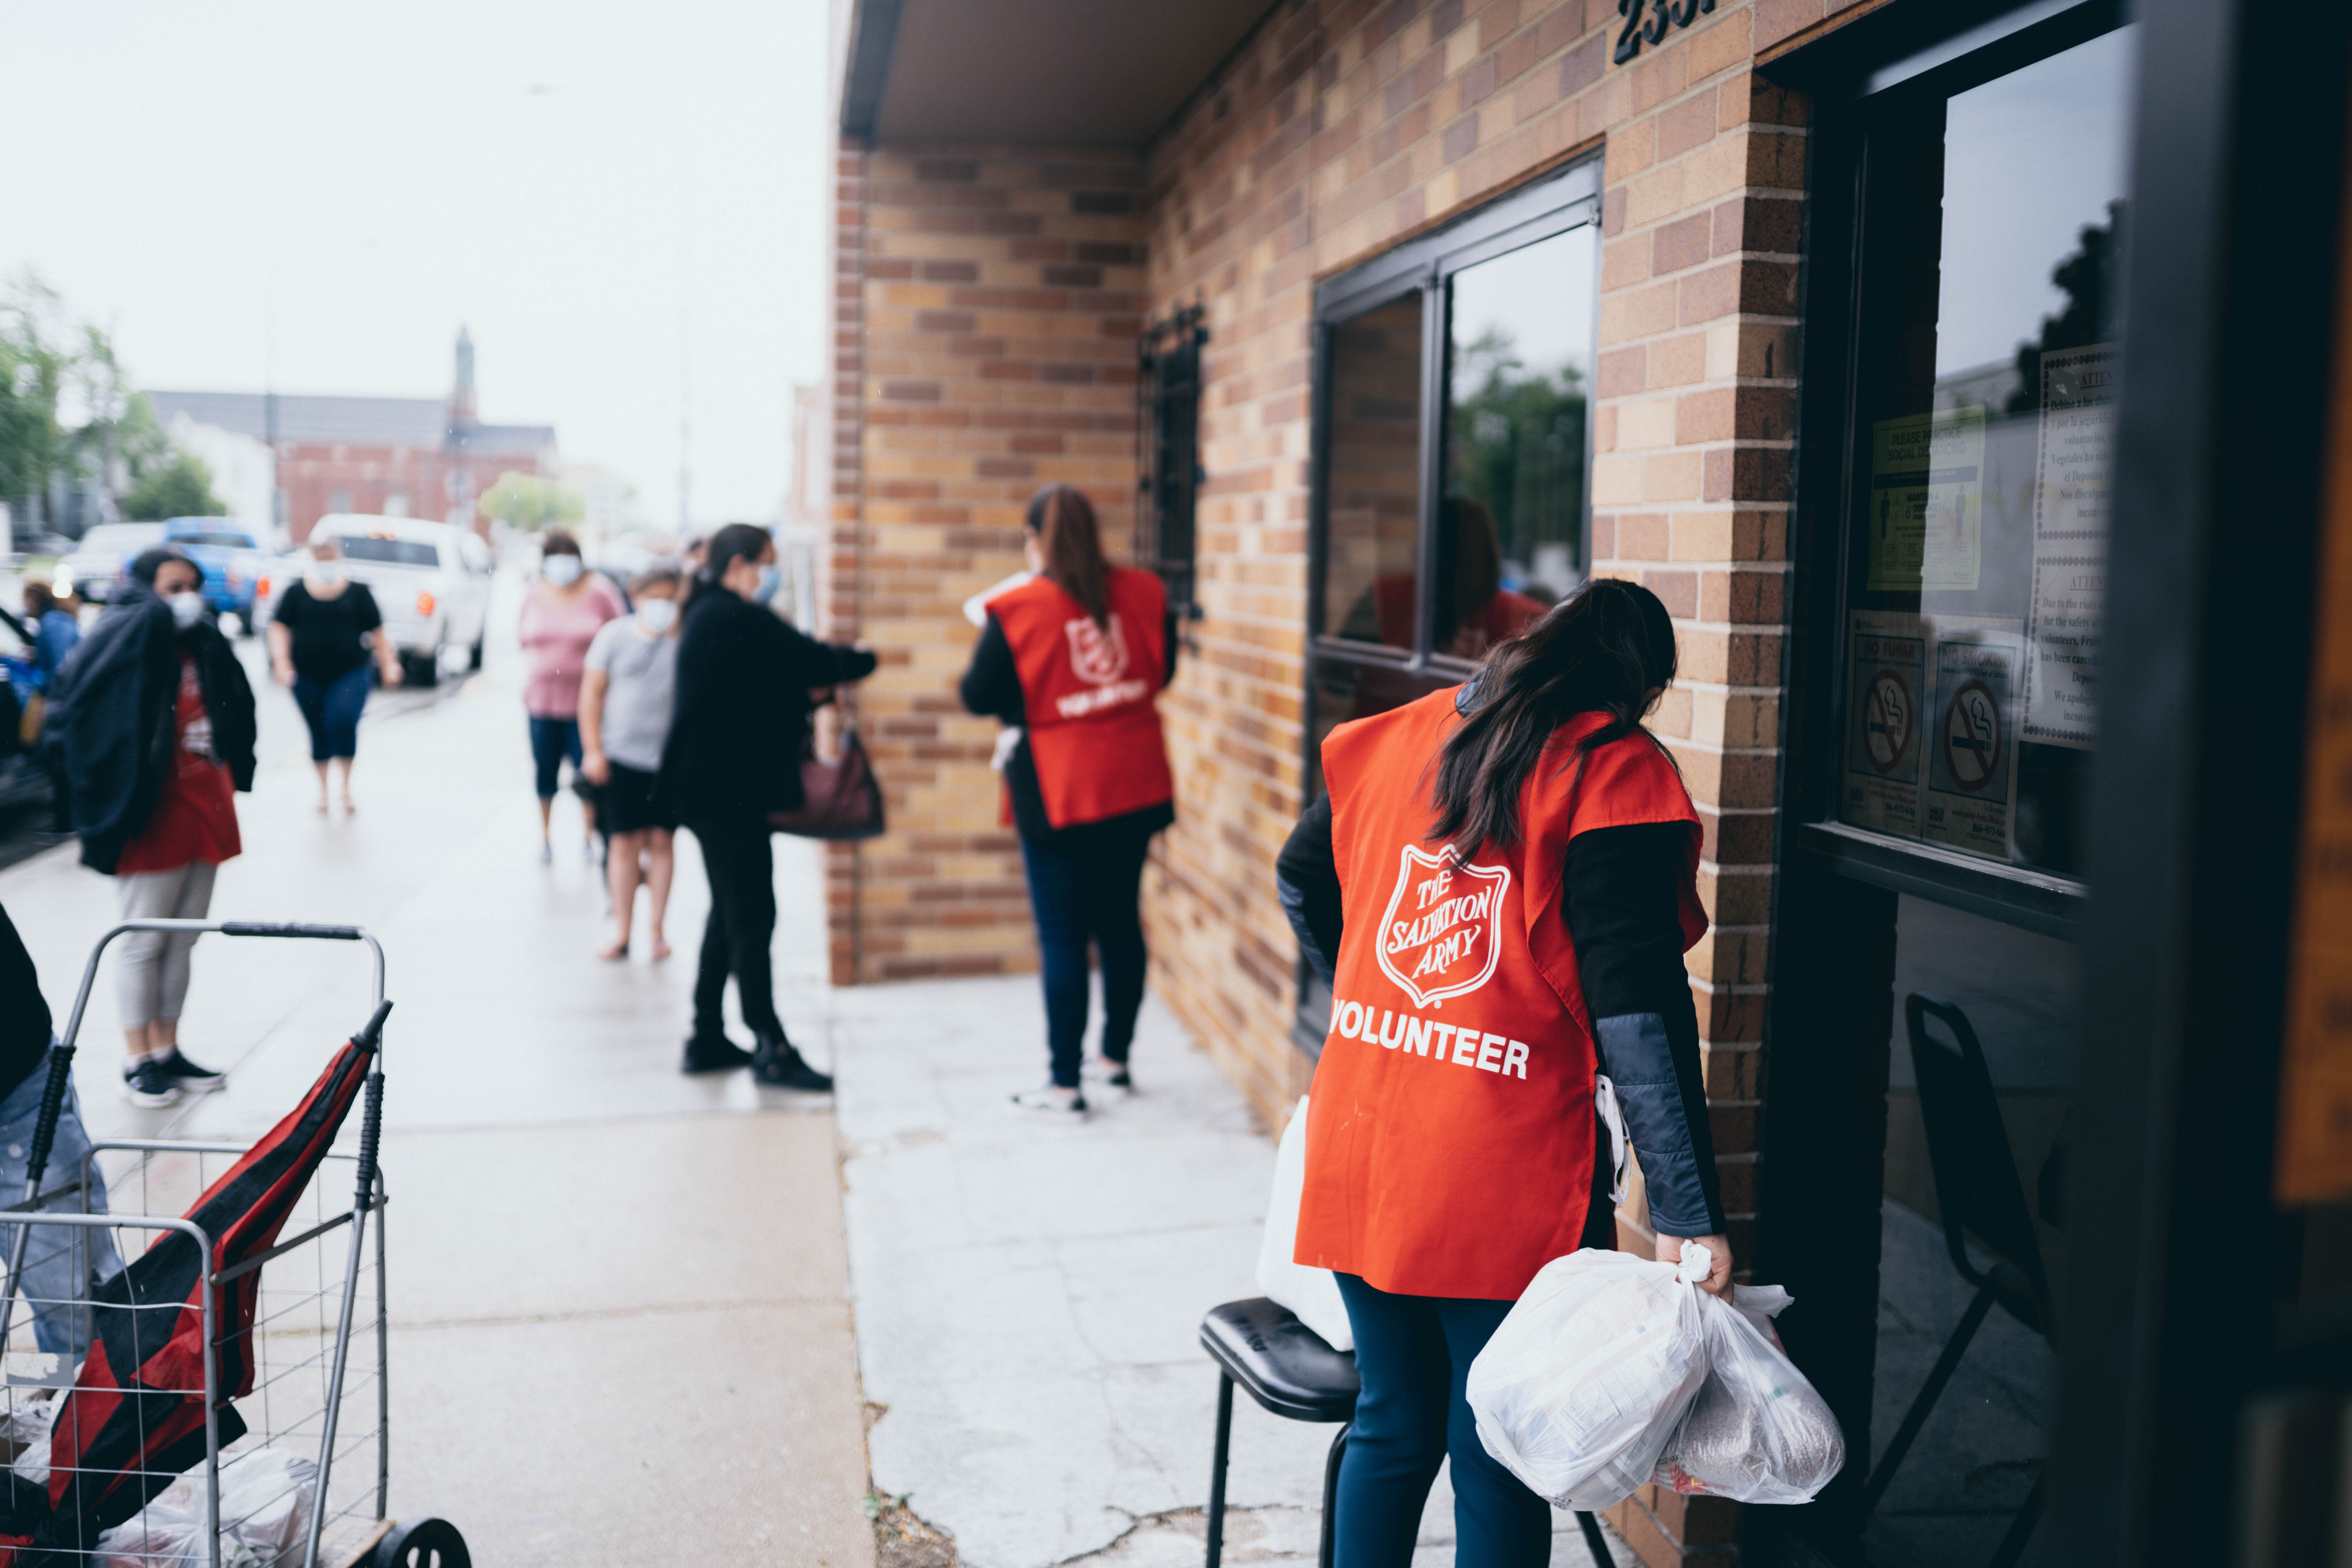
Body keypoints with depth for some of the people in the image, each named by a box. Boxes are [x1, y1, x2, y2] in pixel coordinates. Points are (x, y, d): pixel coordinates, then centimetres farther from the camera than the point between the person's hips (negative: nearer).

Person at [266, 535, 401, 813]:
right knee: (318, 733, 9)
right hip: (307, 677, 2)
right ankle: (323, 789, 28)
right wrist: (281, 662, -11)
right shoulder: (296, 592, 6)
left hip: (349, 675, -2)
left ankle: (346, 785, -6)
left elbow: (378, 631, 9)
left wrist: (389, 663, 2)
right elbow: (279, 628, 2)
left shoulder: (358, 592, 6)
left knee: (343, 722, -23)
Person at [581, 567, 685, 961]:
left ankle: (656, 929, 12)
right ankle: (621, 934, 8)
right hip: (620, 755, 0)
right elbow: (592, 692, 5)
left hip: (670, 759, 0)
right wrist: (593, 749, 0)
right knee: (624, 842, 2)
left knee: (661, 840, 3)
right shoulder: (615, 635, 3)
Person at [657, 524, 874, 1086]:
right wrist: (864, 659, 0)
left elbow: (781, 671, 16)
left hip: (714, 786, 11)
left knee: (731, 912, 16)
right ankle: (770, 1049, 1)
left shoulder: (711, 615, 16)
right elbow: (810, 661, -17)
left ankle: (707, 1039, 23)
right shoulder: (734, 618, -16)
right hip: (727, 789, -11)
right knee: (752, 918, -5)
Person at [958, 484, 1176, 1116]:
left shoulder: (1017, 611, -13)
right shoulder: (1142, 594, -1)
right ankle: (1116, 1058, 27)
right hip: (1135, 785, 4)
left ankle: (1065, 1082, 7)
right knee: (1121, 919, 15)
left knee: (1062, 935, 2)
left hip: (1057, 793, -4)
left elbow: (979, 696, -7)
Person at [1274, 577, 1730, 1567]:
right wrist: (1688, 1214, -14)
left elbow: (1301, 878, 22)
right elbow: (1637, 1008, -15)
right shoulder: (1616, 775, -8)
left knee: (1391, 1431, 21)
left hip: (1360, 1155, 6)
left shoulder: (1397, 738, 9)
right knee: (1499, 1463, 10)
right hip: (1507, 1186, -5)